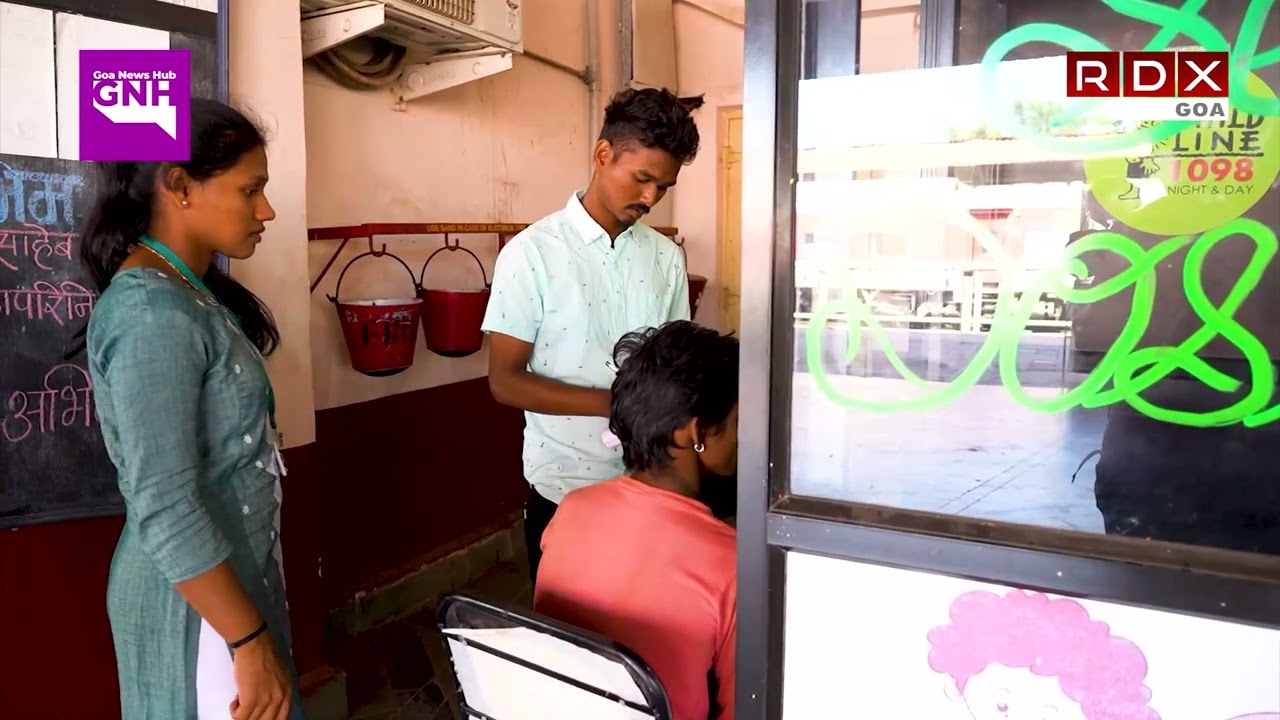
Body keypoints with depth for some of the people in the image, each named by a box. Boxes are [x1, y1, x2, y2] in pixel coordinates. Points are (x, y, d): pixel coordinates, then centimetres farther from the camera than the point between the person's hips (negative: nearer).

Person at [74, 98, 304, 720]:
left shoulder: (191, 293, 6)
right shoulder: (152, 315, -23)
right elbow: (166, 513, -27)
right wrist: (250, 641, -21)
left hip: (231, 569, 9)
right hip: (198, 601, -9)